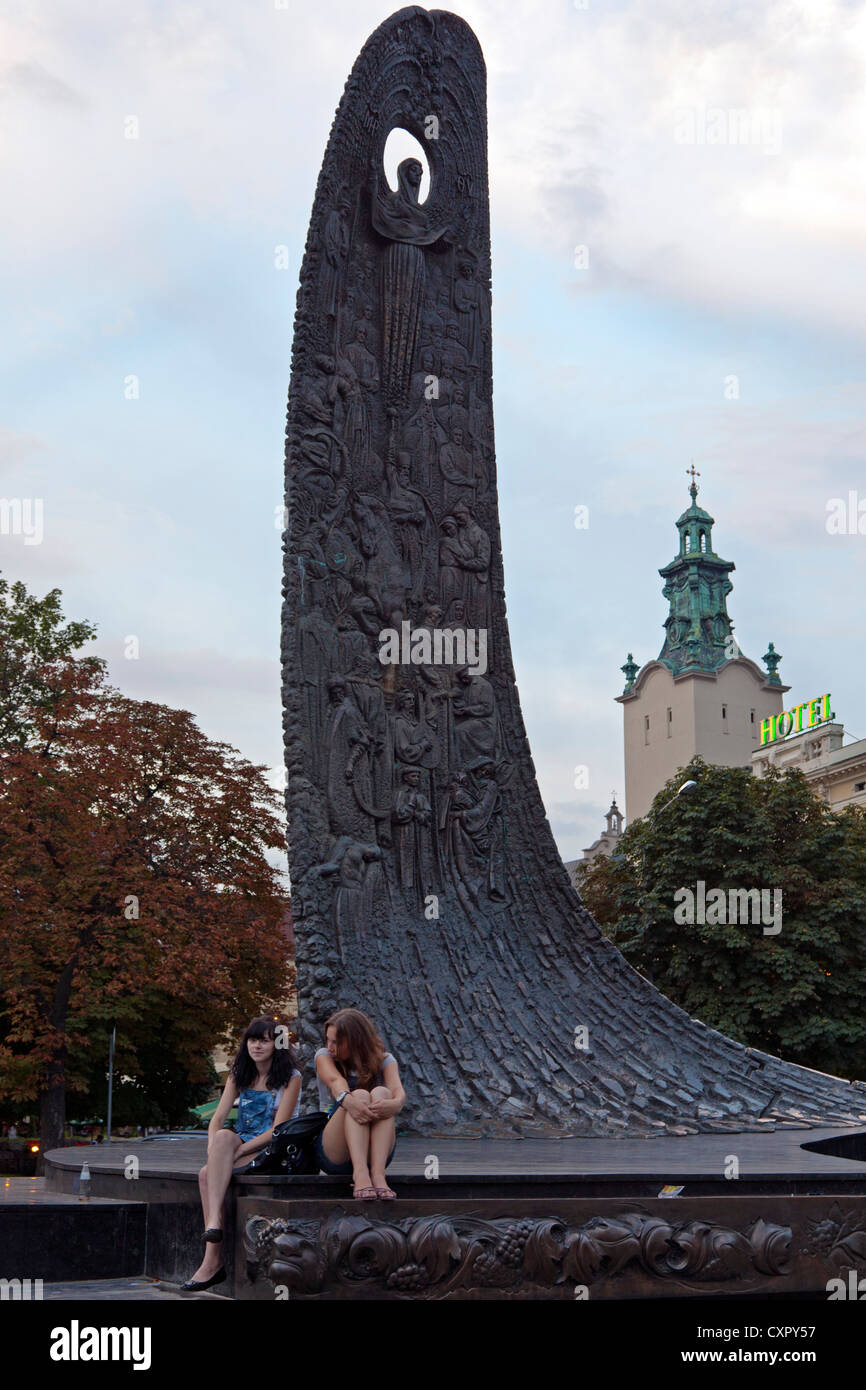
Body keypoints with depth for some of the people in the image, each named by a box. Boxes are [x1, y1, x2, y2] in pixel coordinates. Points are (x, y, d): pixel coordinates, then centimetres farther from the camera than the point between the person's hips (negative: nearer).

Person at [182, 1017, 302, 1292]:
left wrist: (234, 1151, -21)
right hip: (241, 1148, 5)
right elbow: (217, 1118, 1)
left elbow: (278, 1129, -12)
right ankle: (213, 1261, -29)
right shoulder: (239, 1075, 13)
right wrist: (213, 1151, -19)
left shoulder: (290, 1077, -4)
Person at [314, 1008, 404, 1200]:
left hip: (374, 1154, 1)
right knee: (360, 1095, -28)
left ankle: (378, 1173, -42)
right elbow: (335, 1081, -19)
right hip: (332, 1155, -1)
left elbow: (398, 1091, -16)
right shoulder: (324, 1056, 5)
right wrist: (346, 1099, -43)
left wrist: (395, 1103, -41)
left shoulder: (383, 1061, 6)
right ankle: (360, 1174, -47)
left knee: (381, 1093, -27)